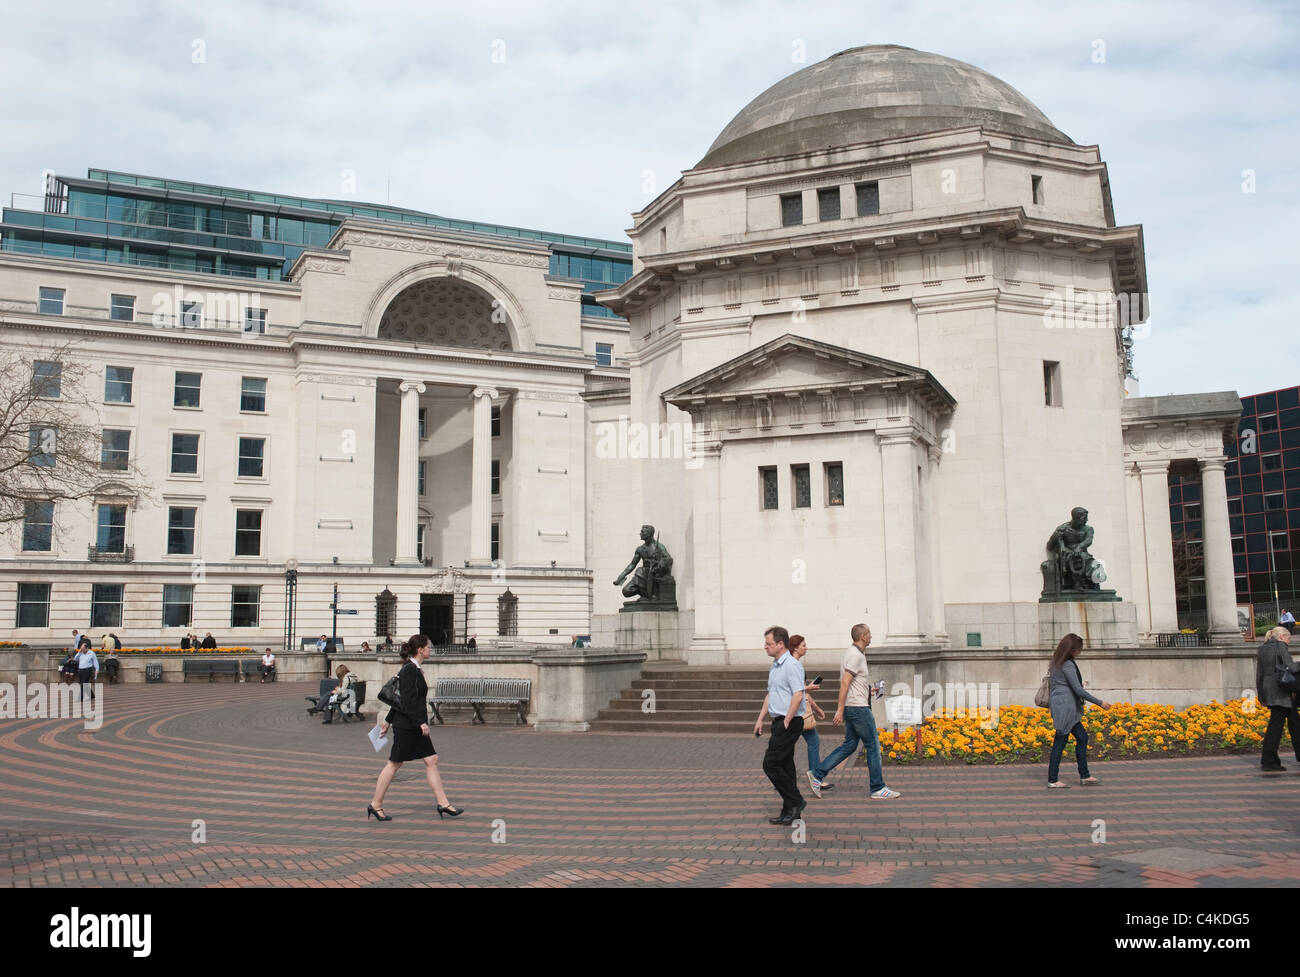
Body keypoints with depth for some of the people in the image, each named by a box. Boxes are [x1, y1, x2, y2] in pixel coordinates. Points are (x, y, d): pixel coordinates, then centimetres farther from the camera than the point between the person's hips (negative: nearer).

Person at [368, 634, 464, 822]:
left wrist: (388, 720, 23)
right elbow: (408, 701, -22)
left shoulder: (414, 669, 13)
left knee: (431, 760, 5)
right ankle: (375, 805, 14)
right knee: (394, 764, 1)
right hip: (406, 726, -10)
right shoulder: (410, 670, -16)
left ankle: (443, 803, 7)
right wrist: (421, 722, -23)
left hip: (415, 726, 10)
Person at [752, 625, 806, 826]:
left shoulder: (792, 665, -15)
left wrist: (786, 722, -20)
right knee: (784, 765, 10)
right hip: (779, 721, 10)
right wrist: (760, 719, 21)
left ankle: (795, 802, -2)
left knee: (771, 763, -11)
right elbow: (770, 695, 25)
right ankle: (790, 812, 14)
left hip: (789, 722, -10)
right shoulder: (774, 666, 16)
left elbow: (798, 696, -23)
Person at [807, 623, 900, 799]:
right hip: (858, 707, -10)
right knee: (873, 745, -1)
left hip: (850, 707, 10)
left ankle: (817, 773, 8)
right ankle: (878, 788, 6)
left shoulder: (852, 653, 15)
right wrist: (840, 710, -24)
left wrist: (868, 689, 24)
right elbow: (844, 682, -22)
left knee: (849, 745, 12)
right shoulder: (856, 655, -17)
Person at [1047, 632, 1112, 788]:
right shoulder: (1068, 665, -16)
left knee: (1082, 737, 13)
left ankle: (1084, 776, 17)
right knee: (1060, 743, -5)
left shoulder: (1056, 662, 13)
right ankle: (1052, 780, 0)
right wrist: (1100, 703, -12)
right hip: (1065, 707, -10)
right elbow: (1078, 690, -19)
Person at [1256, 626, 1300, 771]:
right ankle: (1268, 761, -7)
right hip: (1280, 690, -8)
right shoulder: (1281, 646, -5)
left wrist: (1261, 695, 21)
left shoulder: (1262, 649, 17)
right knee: (1276, 724, -6)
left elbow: (1259, 675, 18)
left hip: (1268, 688, 8)